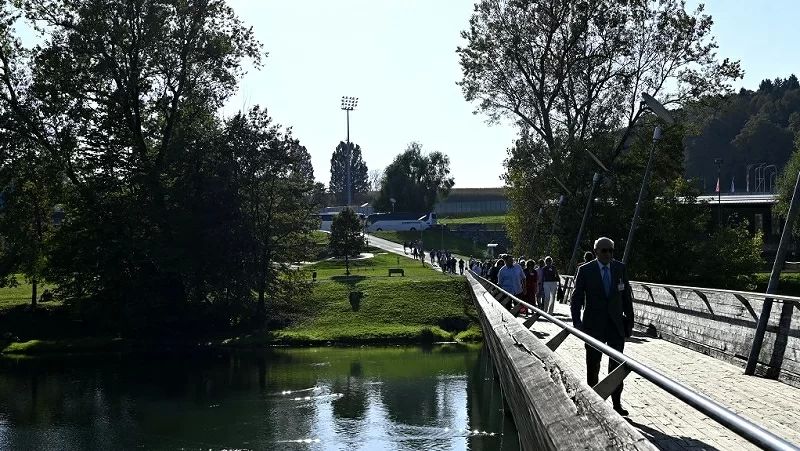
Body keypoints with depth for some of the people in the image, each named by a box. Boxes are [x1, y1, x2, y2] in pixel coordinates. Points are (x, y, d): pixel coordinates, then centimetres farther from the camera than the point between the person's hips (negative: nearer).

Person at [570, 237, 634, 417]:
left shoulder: (620, 268, 4)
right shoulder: (585, 270, -4)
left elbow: (627, 296, 9)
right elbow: (576, 298, -2)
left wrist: (629, 321, 7)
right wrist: (577, 322, -11)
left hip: (616, 325, 2)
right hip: (594, 325, -2)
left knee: (617, 365, 2)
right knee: (593, 366, 7)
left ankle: (617, 402, 9)